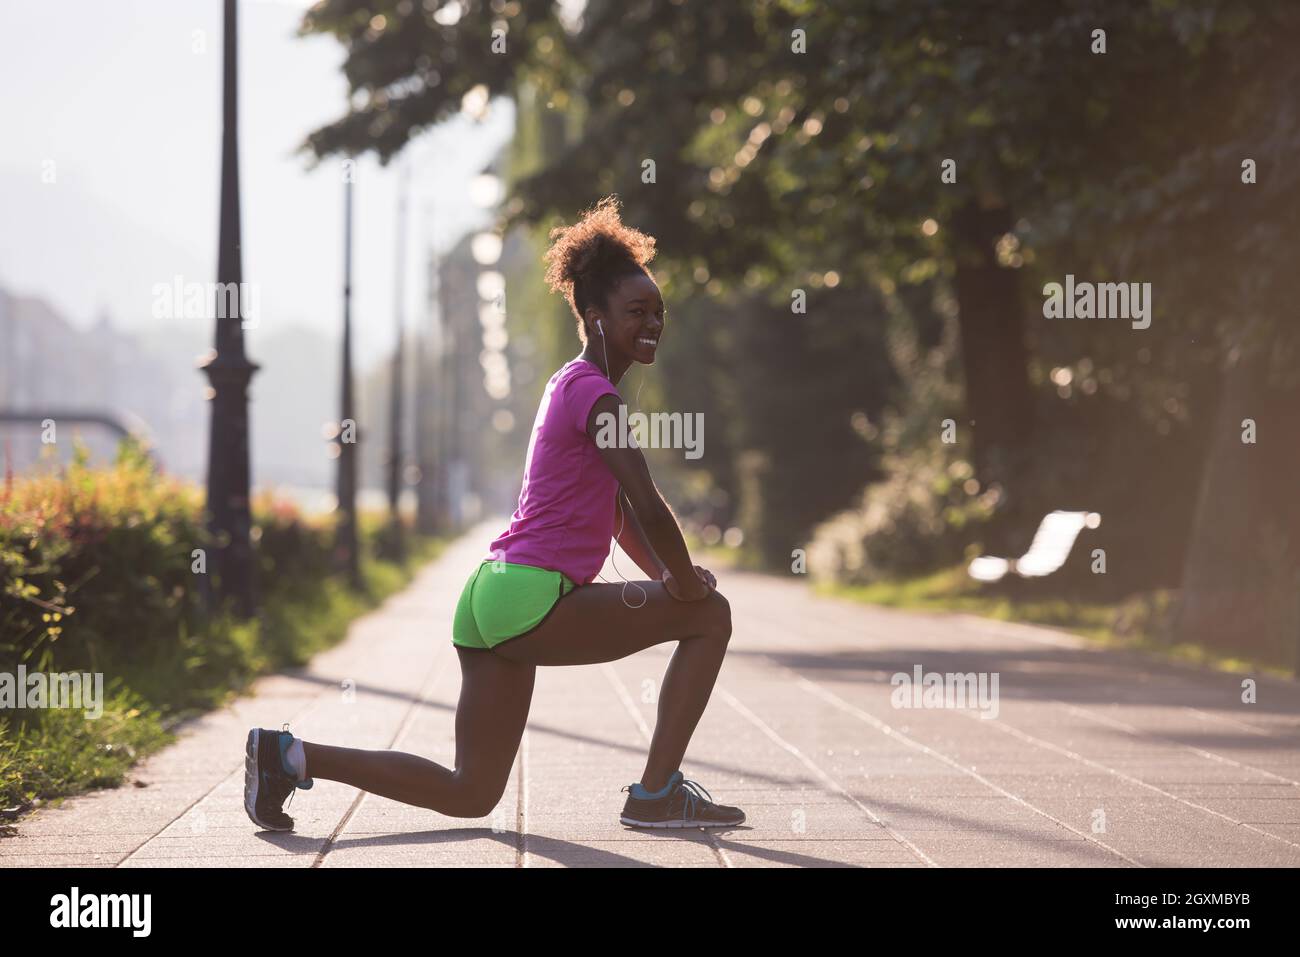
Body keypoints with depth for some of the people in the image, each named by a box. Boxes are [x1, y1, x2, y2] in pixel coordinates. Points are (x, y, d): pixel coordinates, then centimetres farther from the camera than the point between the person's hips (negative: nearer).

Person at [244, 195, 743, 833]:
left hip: (493, 594, 9)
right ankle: (656, 794, -1)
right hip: (533, 597, -9)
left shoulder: (571, 385, 21)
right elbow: (647, 506, -20)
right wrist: (684, 582, -5)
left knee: (469, 795, 12)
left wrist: (670, 579, 15)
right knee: (709, 614, 0)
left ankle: (289, 755, 8)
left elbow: (618, 512, 27)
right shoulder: (593, 392, -9)